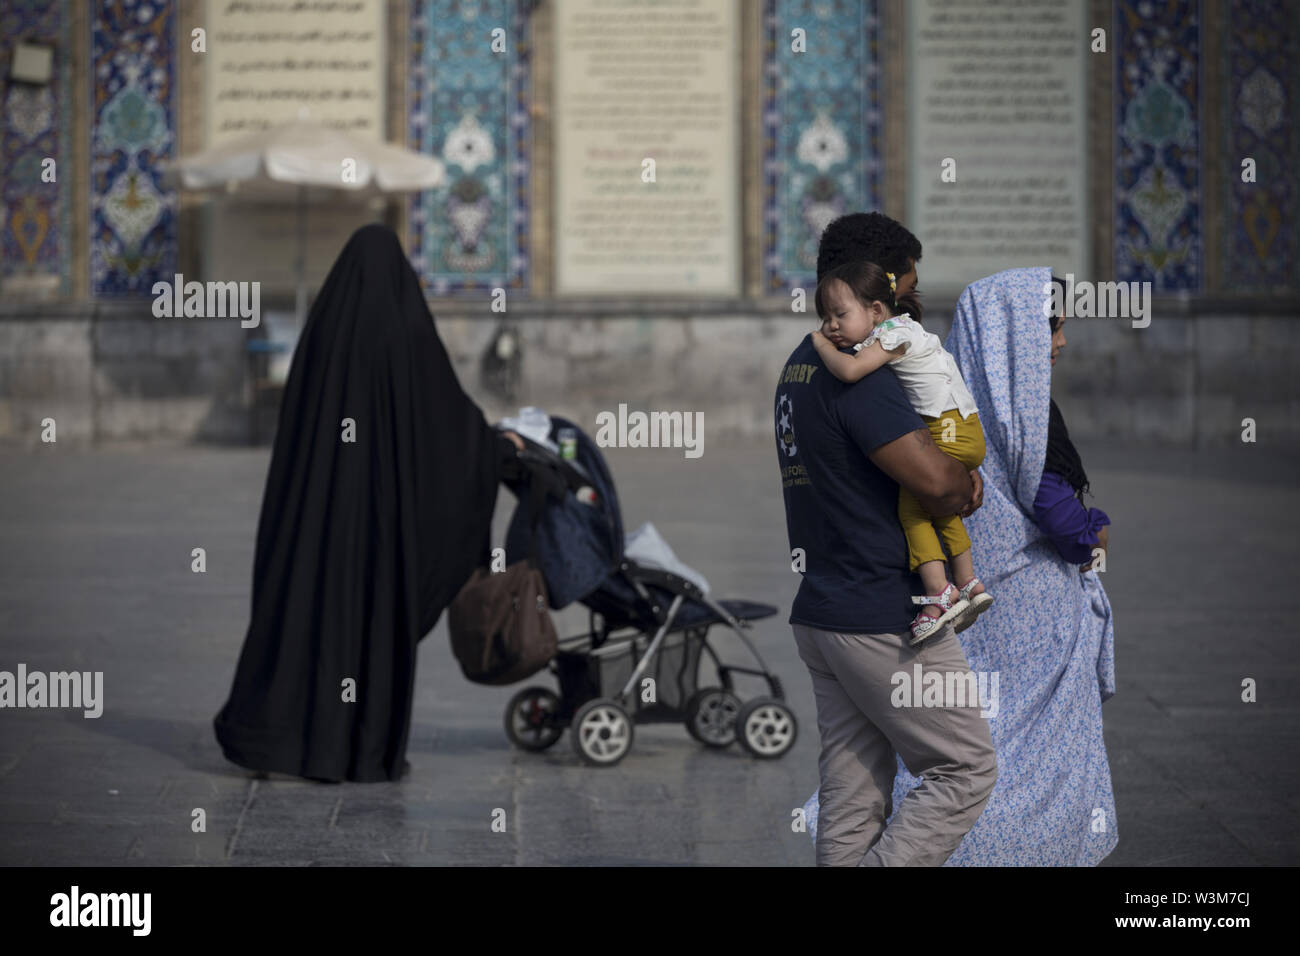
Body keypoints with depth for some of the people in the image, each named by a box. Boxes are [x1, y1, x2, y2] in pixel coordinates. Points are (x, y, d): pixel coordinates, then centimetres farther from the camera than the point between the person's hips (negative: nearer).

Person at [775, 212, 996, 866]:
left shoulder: (799, 365, 14)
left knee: (851, 801, 11)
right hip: (883, 619, -9)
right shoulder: (856, 370, -17)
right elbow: (934, 479, -25)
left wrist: (954, 478, 8)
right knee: (967, 769, 0)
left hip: (819, 614, 9)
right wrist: (966, 487, -1)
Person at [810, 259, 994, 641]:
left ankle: (939, 594, -17)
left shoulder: (891, 334, -13)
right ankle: (968, 584, 29)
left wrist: (821, 343, -11)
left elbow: (849, 369, -27)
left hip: (948, 428, -10)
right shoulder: (897, 331, 17)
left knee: (911, 507, -10)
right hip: (966, 433, 10)